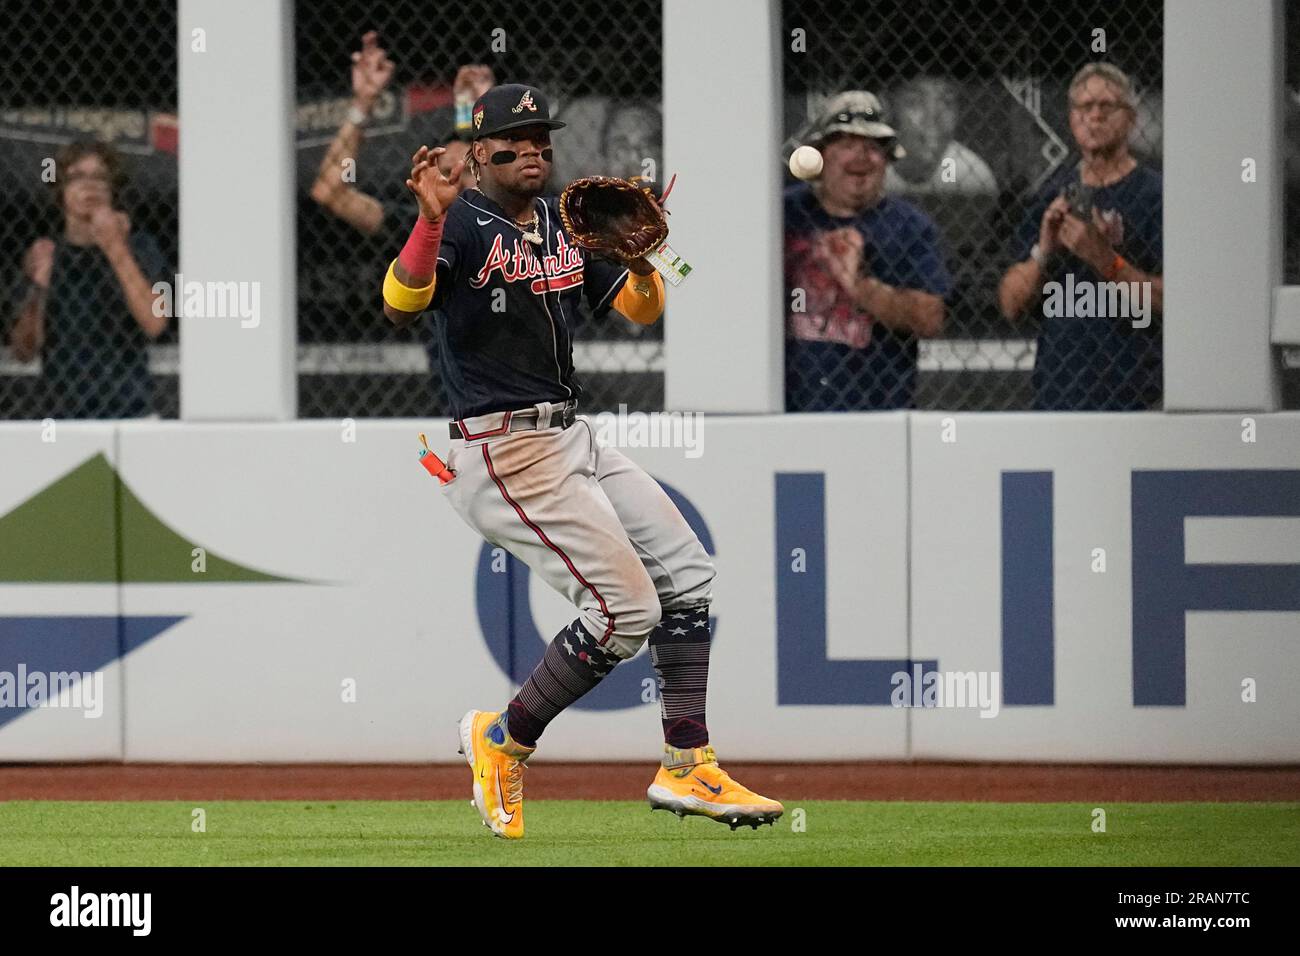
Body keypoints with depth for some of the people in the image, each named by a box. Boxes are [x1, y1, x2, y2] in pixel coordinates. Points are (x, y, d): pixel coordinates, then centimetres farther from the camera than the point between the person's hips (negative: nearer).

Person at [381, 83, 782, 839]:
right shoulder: (462, 223, -11)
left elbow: (641, 309, 14)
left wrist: (638, 262, -7)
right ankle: (504, 741, 3)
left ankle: (688, 768, 13)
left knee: (687, 574, 7)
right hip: (504, 450, -9)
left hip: (573, 437, 9)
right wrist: (431, 220, -44)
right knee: (625, 610, -14)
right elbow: (401, 304, -28)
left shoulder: (567, 221, 13)